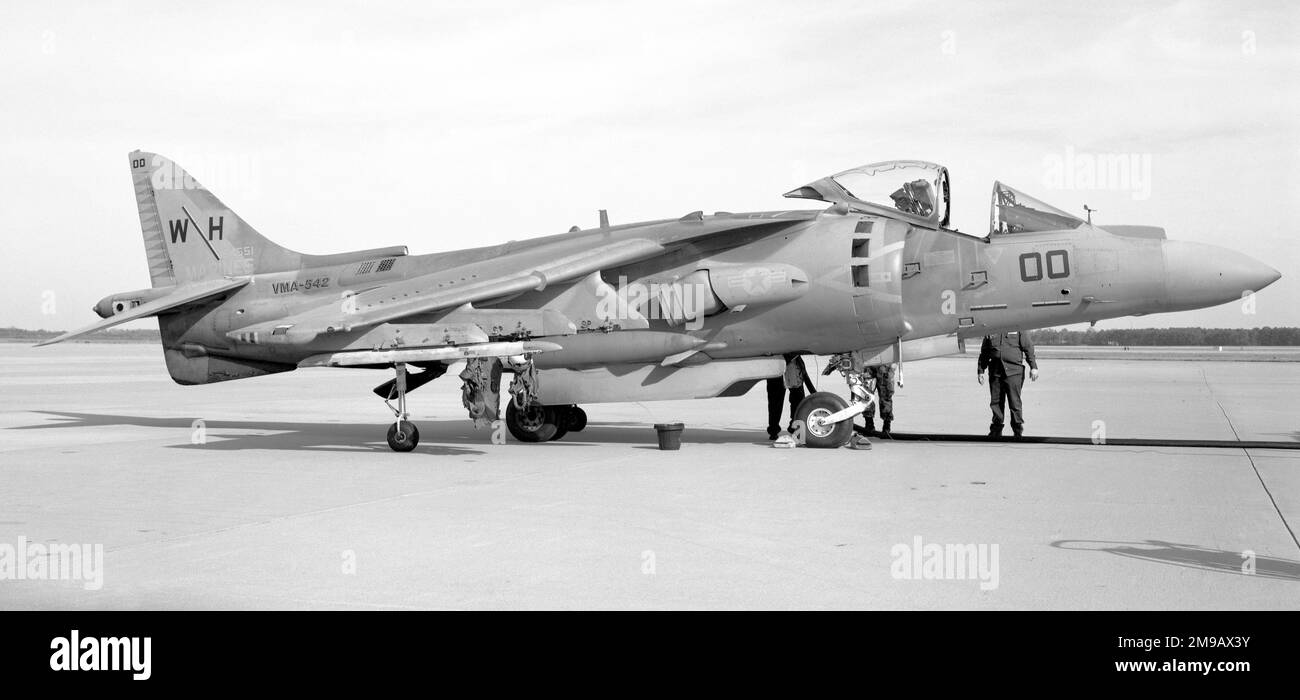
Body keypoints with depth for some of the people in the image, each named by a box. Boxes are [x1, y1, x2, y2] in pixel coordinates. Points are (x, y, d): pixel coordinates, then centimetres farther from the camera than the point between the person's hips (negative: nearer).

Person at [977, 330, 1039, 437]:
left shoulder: (1018, 330, 5)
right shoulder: (990, 333, 13)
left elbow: (1029, 348, 3)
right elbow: (984, 353, 19)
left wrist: (1033, 367, -4)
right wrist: (981, 371, 15)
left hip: (1013, 371, -3)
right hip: (995, 372, 3)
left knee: (1014, 402, -5)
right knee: (996, 402, 6)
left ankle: (1018, 432, 5)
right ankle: (996, 431, 17)